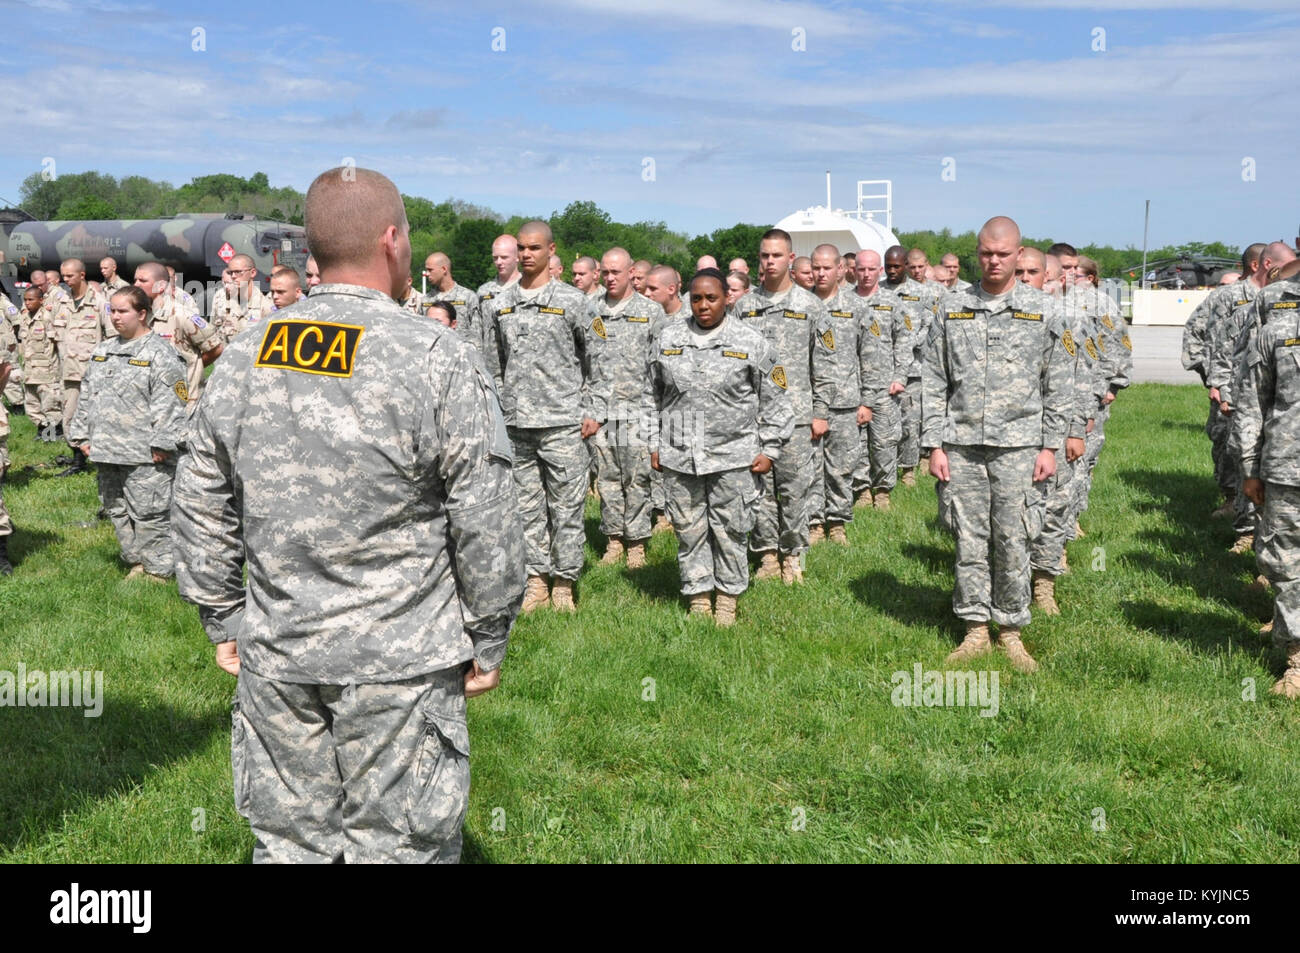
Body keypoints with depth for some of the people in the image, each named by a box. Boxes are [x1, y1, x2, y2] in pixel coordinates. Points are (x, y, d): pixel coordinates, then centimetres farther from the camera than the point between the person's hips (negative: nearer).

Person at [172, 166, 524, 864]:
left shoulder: (243, 357, 2)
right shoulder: (440, 362, -13)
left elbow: (201, 508, 8)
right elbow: (486, 526, -12)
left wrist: (223, 622, 18)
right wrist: (488, 644, 0)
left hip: (274, 655, 5)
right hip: (398, 665, -4)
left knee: (287, 840, 18)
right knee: (396, 845, 9)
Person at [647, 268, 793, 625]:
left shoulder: (751, 341, 0)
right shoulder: (669, 337, 8)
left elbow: (774, 401, 3)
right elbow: (653, 395, 15)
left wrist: (769, 449, 0)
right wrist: (655, 443, 11)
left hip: (734, 457, -2)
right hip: (678, 456, 2)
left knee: (729, 530, 4)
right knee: (689, 530, 8)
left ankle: (728, 598, 20)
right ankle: (699, 598, 21)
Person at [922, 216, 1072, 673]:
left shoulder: (1043, 311, 3)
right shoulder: (952, 309, 6)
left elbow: (1058, 385, 5)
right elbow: (933, 382, 7)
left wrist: (1050, 446, 0)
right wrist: (934, 444, 1)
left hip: (1018, 445, -1)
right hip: (962, 445, 2)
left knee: (1013, 541, 2)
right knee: (969, 540, 6)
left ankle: (1011, 629, 16)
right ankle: (975, 630, 16)